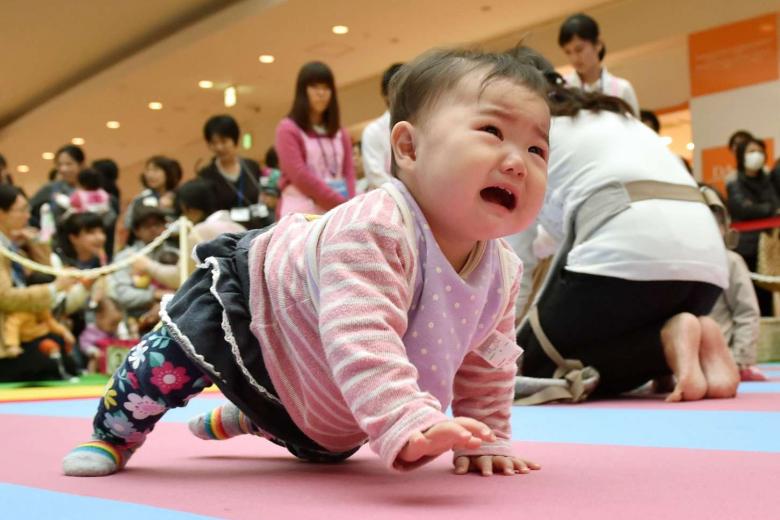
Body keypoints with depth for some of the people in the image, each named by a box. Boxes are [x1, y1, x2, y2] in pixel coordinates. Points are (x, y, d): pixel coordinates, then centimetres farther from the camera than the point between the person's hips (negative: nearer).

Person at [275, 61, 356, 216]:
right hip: (301, 214, -5)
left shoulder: (340, 132, 17)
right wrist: (341, 204, -13)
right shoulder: (288, 129, 1)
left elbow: (348, 171, 10)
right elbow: (299, 175, -9)